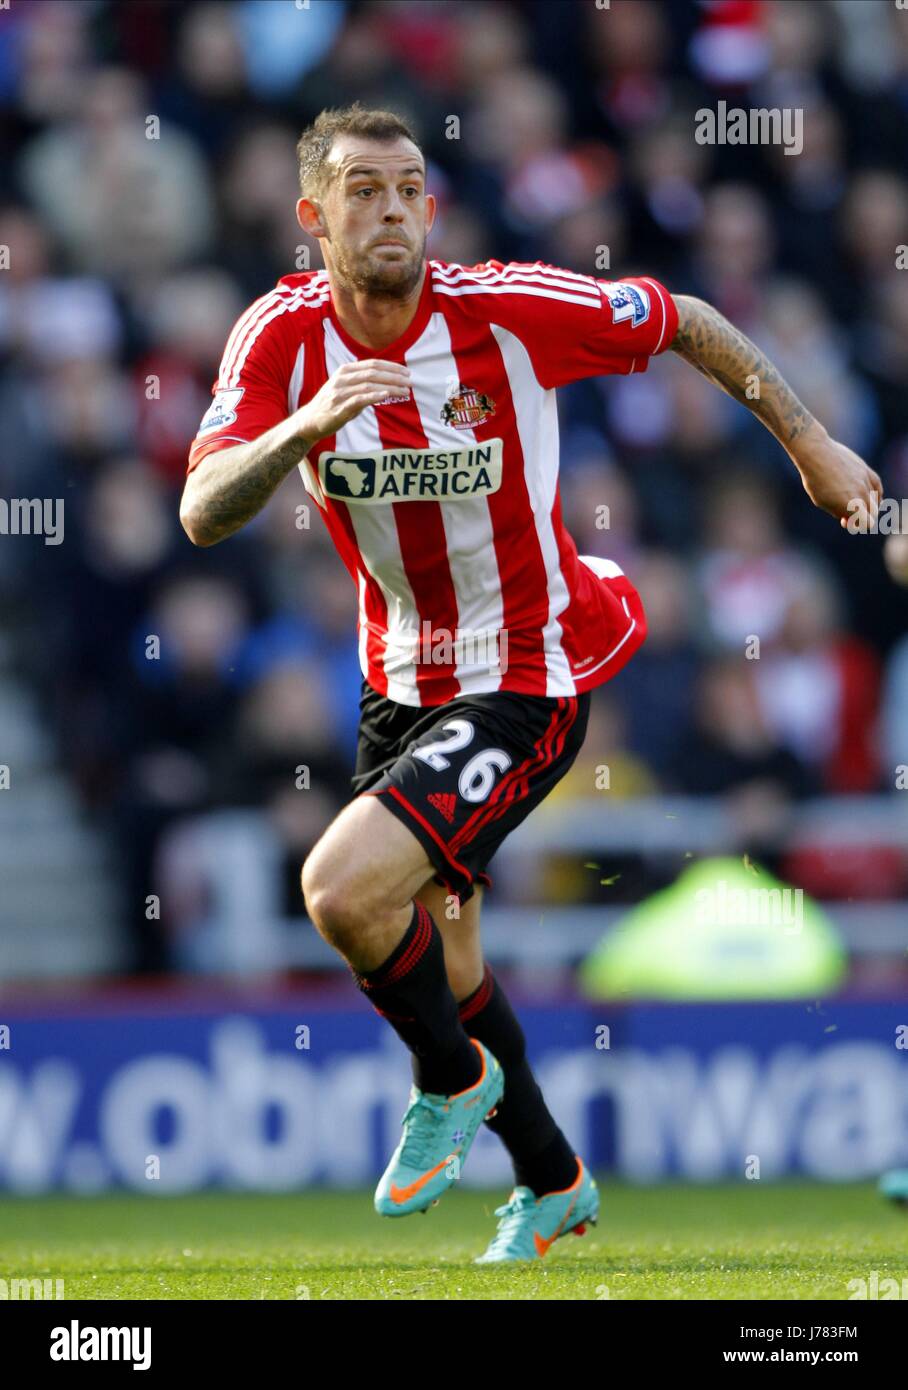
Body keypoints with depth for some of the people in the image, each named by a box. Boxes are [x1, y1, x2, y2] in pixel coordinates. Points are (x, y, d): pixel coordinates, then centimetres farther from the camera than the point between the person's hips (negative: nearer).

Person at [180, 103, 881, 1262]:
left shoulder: (506, 308, -20)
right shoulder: (283, 334, -12)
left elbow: (684, 323, -3)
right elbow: (203, 515, -24)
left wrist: (808, 443, 3)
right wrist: (305, 426, -41)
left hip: (525, 682, -5)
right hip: (403, 681, 5)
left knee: (344, 890, -23)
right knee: (433, 962, 17)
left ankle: (453, 1079, 6)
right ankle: (551, 1183, 39)